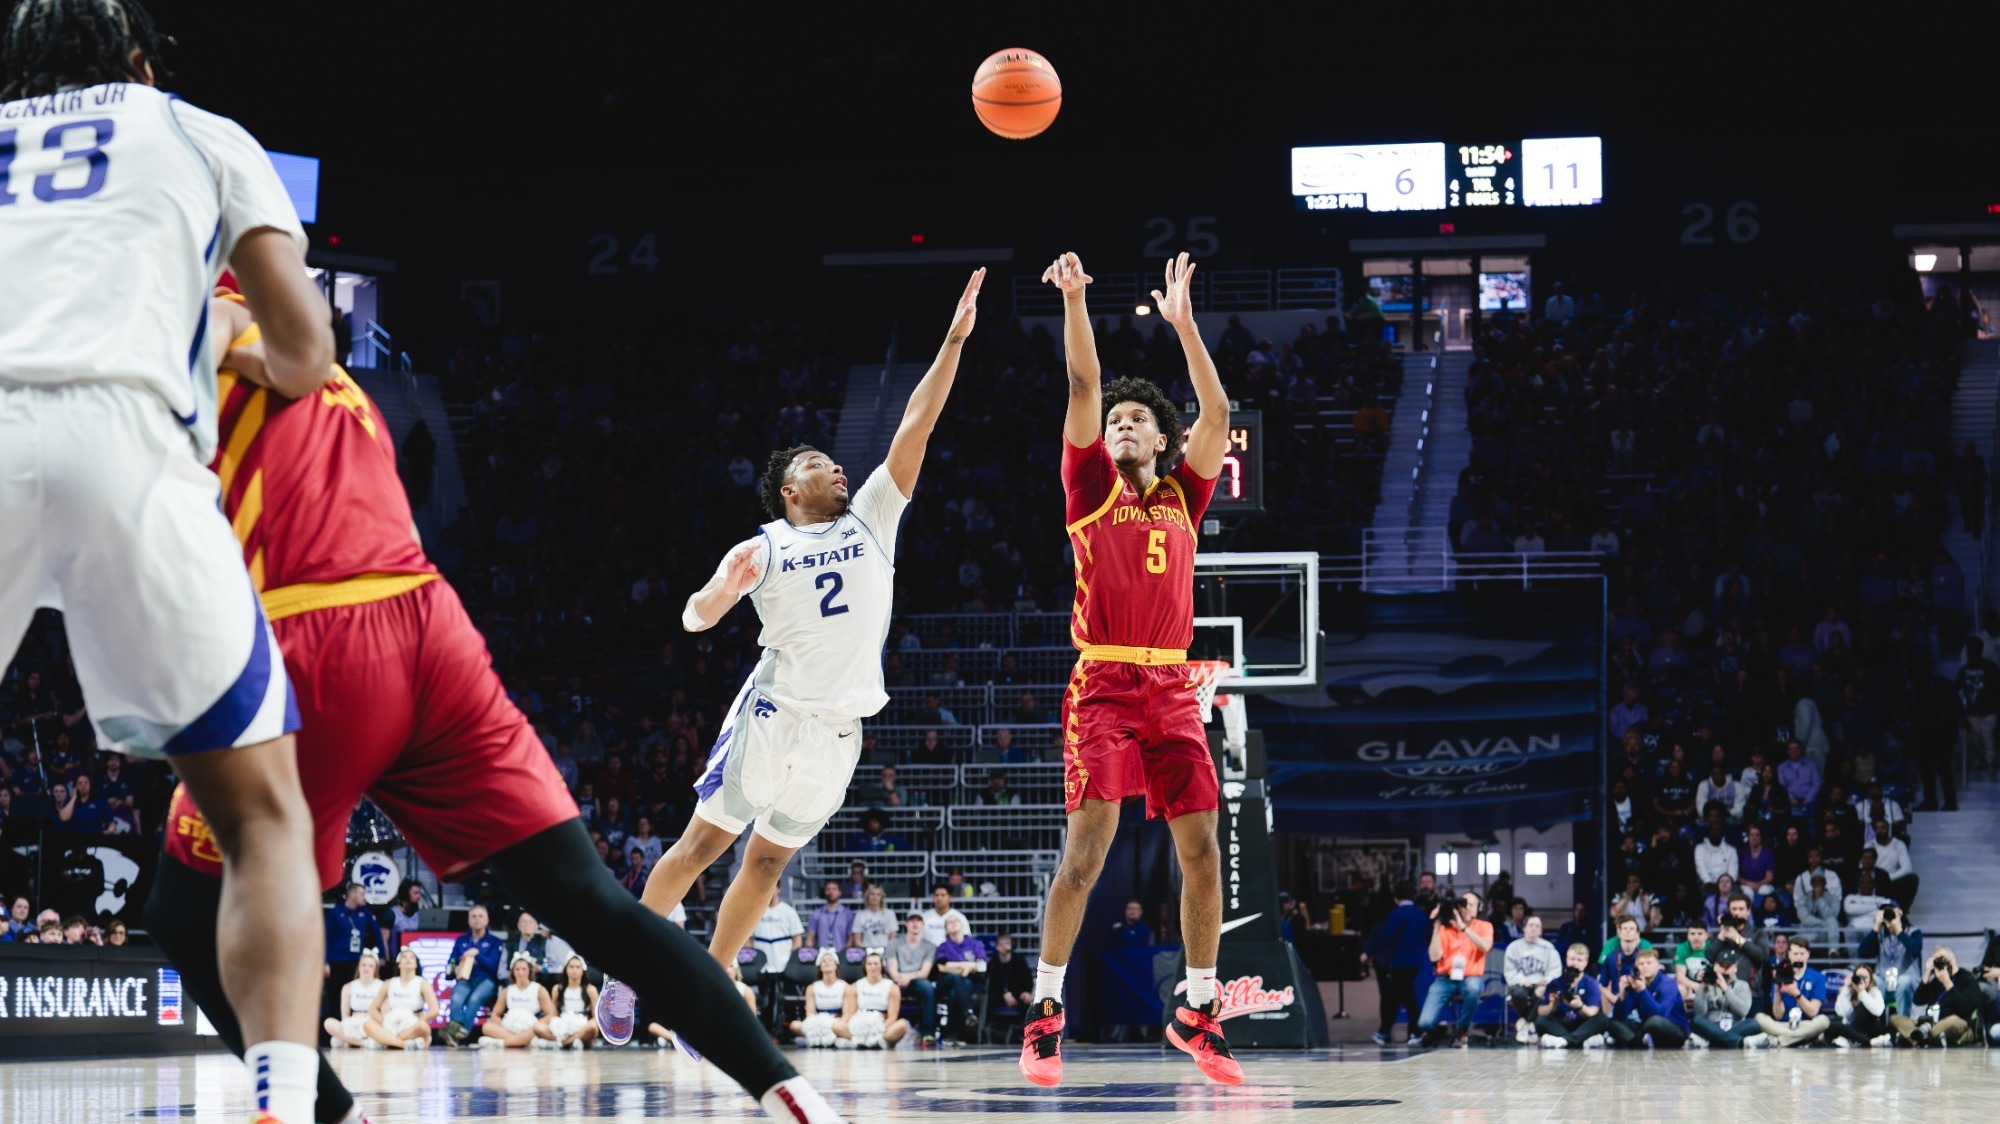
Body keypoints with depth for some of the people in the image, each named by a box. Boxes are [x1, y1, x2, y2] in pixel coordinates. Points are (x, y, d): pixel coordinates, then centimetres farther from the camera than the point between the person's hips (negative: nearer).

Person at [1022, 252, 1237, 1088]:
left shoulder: (1182, 495, 16)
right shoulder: (1092, 486, 9)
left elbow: (1216, 415, 6)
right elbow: (1083, 385, -1)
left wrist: (1184, 323, 1)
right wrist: (1074, 300, -9)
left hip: (1173, 688, 4)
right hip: (1103, 682, -4)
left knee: (1202, 849, 0)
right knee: (1087, 847, -13)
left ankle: (1197, 1010, 11)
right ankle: (1045, 1013, -8)